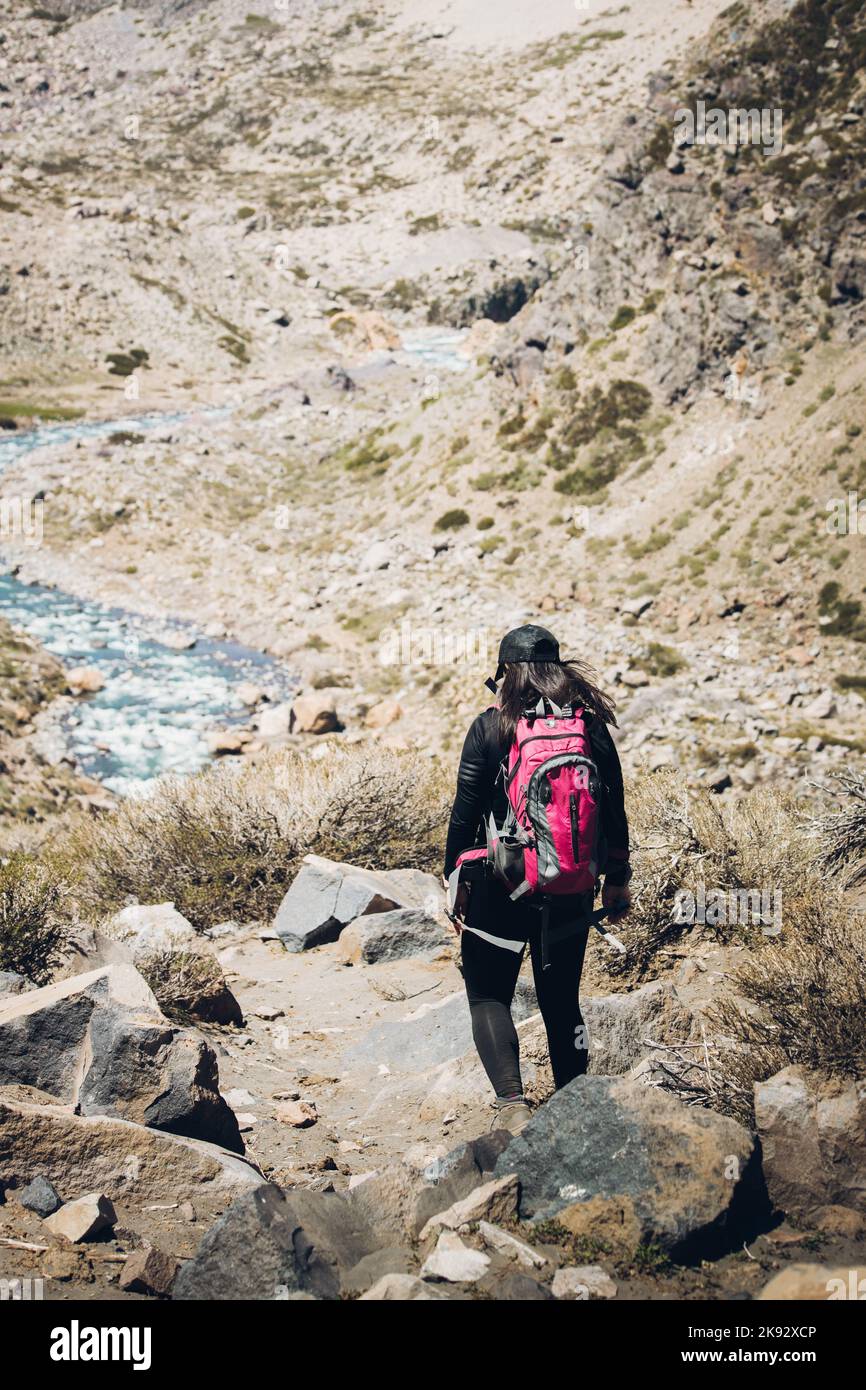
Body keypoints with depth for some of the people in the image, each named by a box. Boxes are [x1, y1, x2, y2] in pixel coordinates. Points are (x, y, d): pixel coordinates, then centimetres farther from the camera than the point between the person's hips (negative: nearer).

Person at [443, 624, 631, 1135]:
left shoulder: (490, 727, -8)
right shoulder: (593, 727, 1)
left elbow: (466, 814, -7)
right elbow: (615, 813, 5)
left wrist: (457, 881, 3)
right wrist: (617, 881, 15)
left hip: (501, 886, -3)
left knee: (489, 995, 8)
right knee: (562, 1000, 16)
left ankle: (512, 1101, -11)